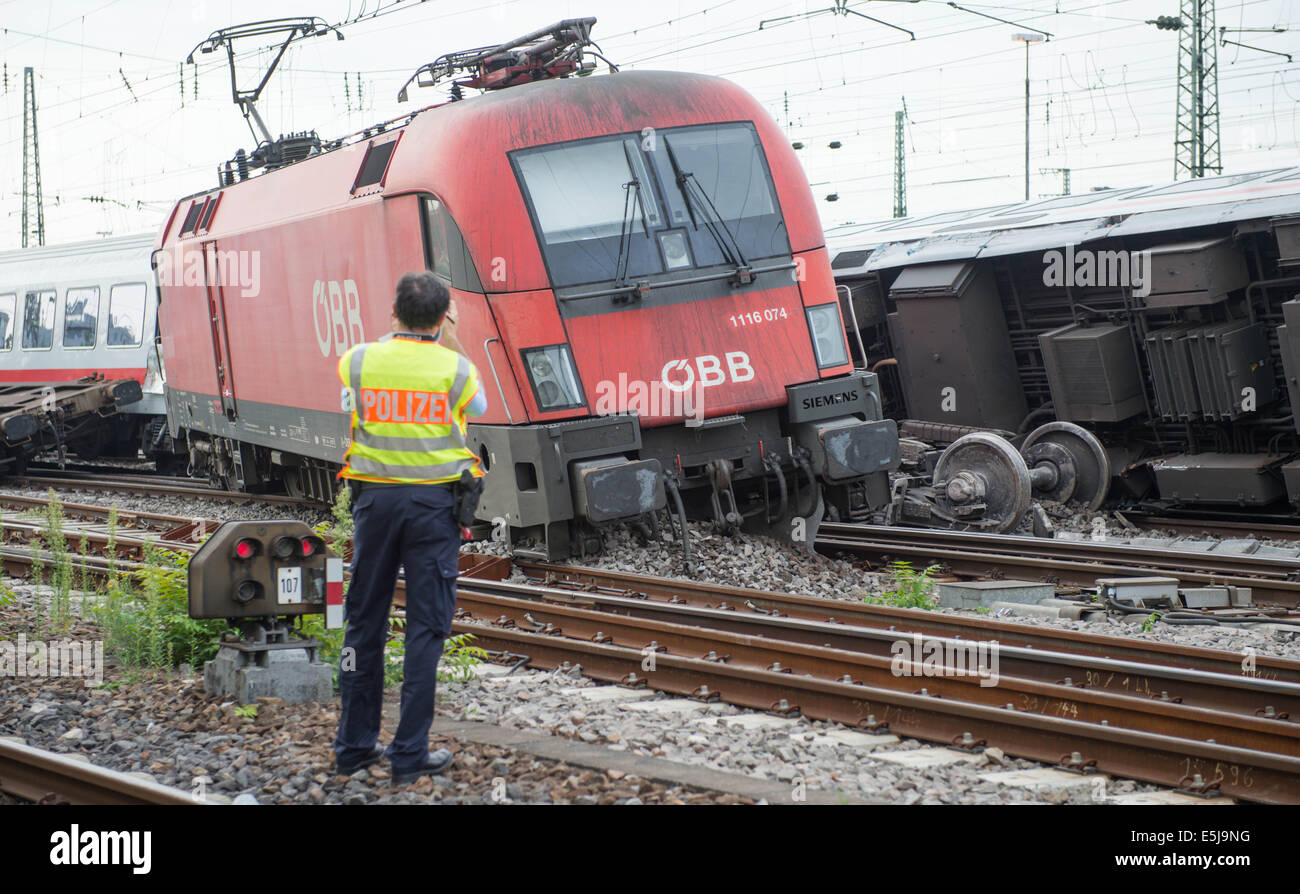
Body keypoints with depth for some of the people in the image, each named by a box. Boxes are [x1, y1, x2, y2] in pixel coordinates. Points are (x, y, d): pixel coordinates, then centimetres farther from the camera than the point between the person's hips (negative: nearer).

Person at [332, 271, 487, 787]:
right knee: (426, 626, 3)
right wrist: (451, 345, 19)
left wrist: (398, 333, 24)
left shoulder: (359, 362, -4)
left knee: (364, 623, 12)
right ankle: (410, 756, 3)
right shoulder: (455, 368, -7)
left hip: (374, 497, 2)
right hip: (434, 501, -2)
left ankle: (354, 746, 19)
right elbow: (477, 406, 15)